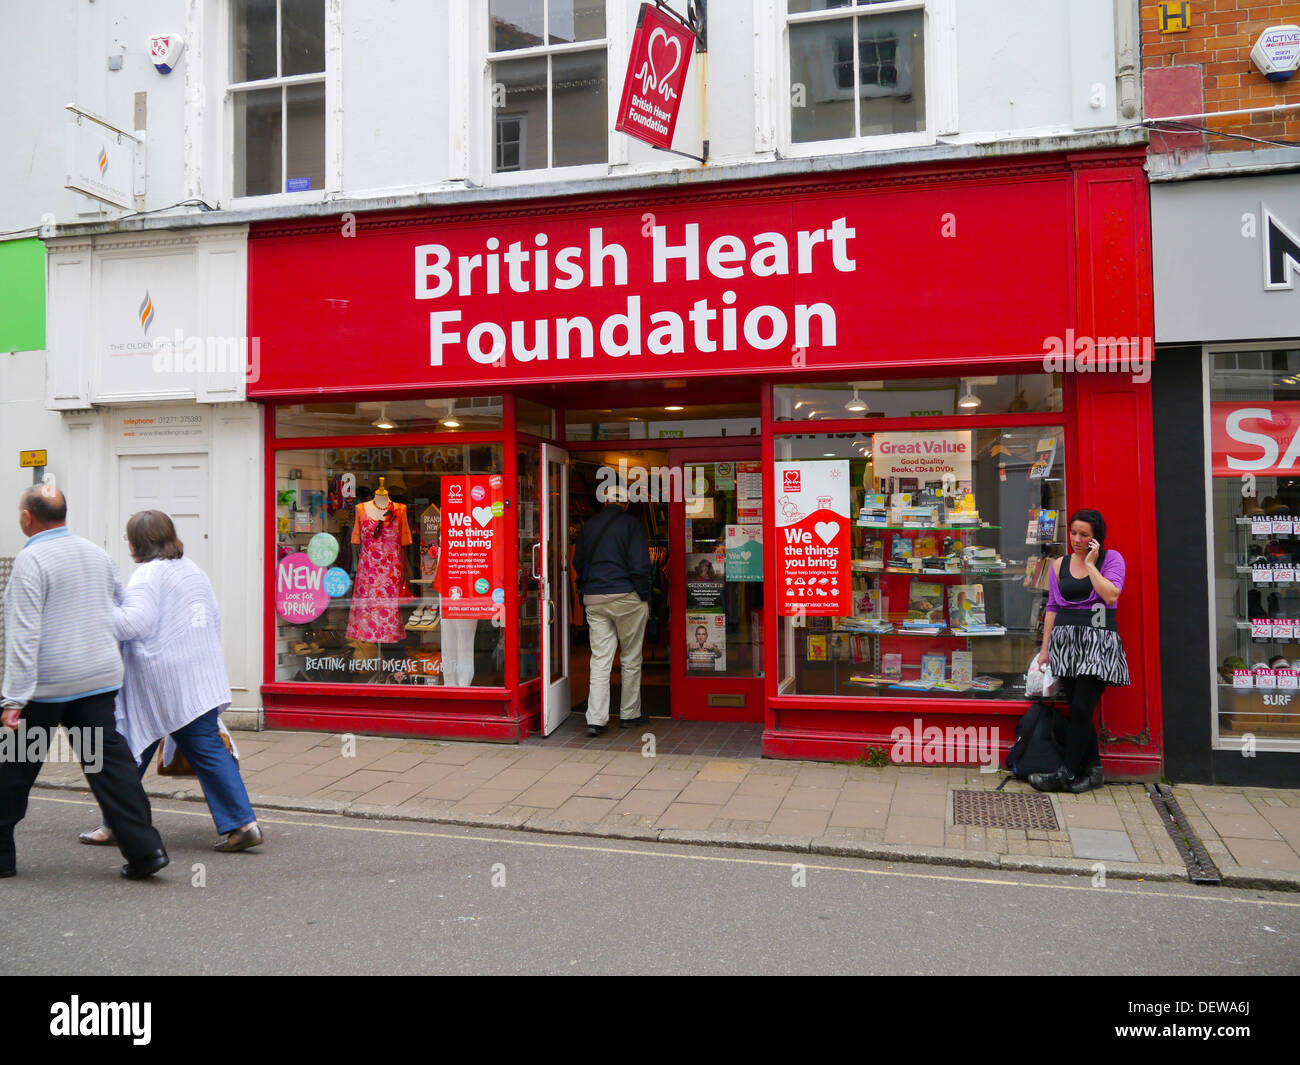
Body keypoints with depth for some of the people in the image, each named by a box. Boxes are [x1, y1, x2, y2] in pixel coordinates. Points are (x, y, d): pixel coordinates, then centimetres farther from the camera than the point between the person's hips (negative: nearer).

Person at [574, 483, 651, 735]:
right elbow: (640, 565, -11)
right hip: (626, 597, -4)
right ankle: (629, 714, 17)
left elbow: (578, 563, 14)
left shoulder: (589, 526, 9)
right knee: (631, 658, 10)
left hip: (593, 599, 4)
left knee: (599, 659, 4)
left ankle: (596, 719, -2)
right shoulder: (631, 524, -5)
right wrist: (644, 597, -3)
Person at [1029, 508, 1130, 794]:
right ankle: (1093, 769, 16)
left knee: (1081, 710, -9)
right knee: (1078, 711, 5)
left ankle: (1065, 774, -3)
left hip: (1098, 642, -4)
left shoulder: (1111, 559, 2)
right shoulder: (1060, 565, 12)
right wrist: (1045, 647, 11)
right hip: (1066, 641, 4)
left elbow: (1111, 595, -14)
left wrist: (1090, 563, -9)